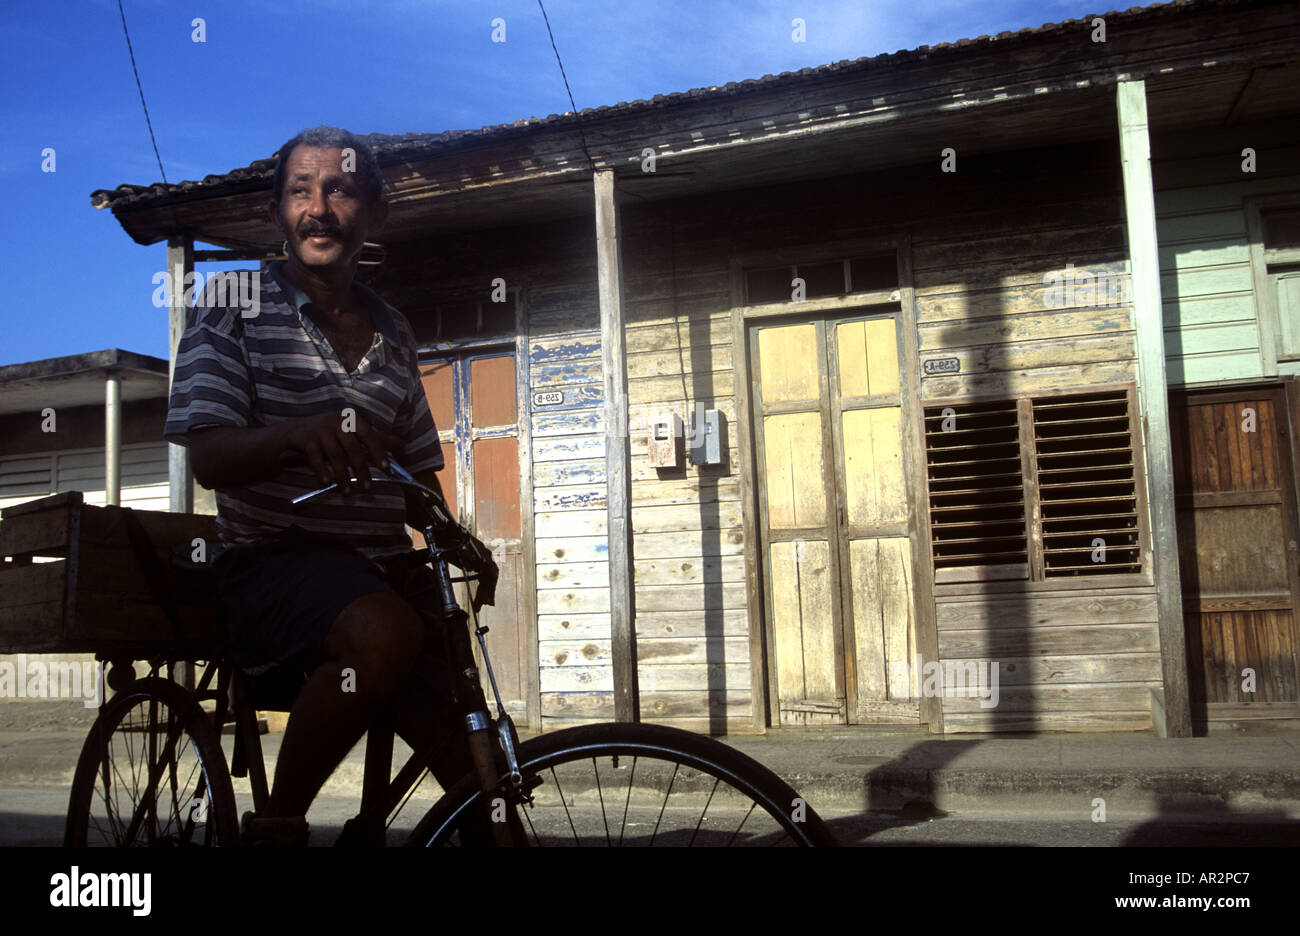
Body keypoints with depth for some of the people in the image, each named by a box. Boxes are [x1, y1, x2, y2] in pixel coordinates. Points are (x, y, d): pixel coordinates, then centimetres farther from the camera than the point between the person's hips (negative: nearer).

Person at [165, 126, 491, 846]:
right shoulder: (233, 311, 2)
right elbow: (209, 459, -10)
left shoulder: (392, 334, 16)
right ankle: (277, 824, -17)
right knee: (384, 632, -38)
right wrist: (297, 434, -32)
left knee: (470, 770, -9)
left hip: (382, 564, 5)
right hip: (273, 559, -4)